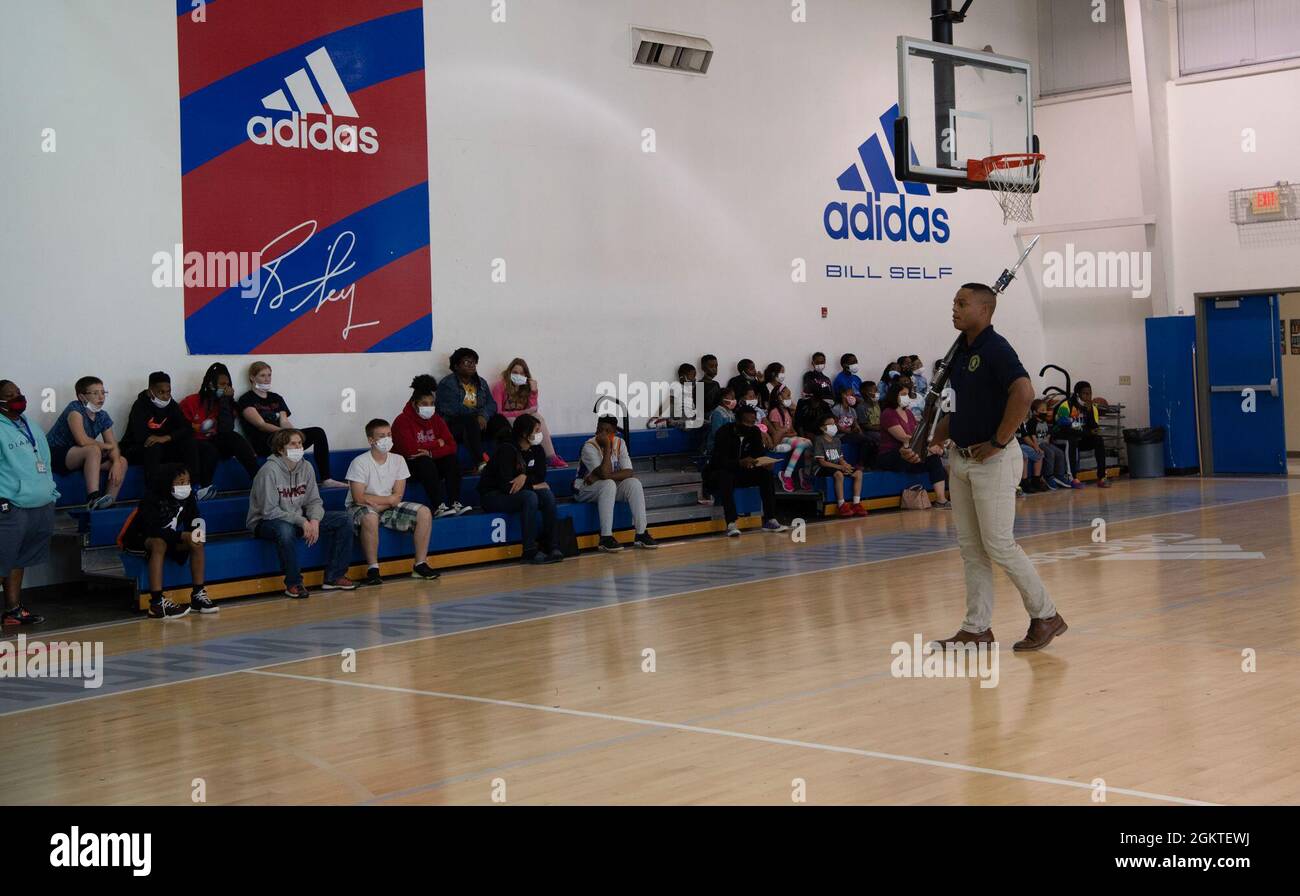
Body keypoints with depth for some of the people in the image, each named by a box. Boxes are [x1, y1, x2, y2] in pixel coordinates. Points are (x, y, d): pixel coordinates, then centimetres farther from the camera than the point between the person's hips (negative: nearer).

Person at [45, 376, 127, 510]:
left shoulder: (103, 416, 5)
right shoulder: (75, 409, -18)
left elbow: (113, 444, 1)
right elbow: (83, 441, -29)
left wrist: (116, 463, -20)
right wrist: (106, 446, -13)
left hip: (79, 458, 8)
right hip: (55, 455, -8)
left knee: (122, 461, -4)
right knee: (93, 450, -34)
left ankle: (108, 503, -12)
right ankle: (93, 499, -44)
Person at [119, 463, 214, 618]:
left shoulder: (188, 497, -7)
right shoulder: (151, 500, -26)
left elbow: (193, 521, 0)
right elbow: (153, 530, -35)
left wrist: (195, 532, -25)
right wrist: (182, 536, -43)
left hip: (168, 536, 7)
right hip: (139, 540, -7)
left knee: (197, 542, -15)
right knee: (159, 543, -37)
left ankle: (198, 594, -9)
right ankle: (157, 604, -43)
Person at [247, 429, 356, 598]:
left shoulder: (306, 467, 1)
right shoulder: (269, 470, -20)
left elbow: (314, 501, 4)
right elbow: (269, 511, -22)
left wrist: (314, 520, -18)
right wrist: (302, 521, -26)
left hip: (300, 520, 7)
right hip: (266, 523, -7)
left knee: (344, 519, -4)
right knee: (285, 529, -43)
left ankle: (334, 576, 1)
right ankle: (293, 583, -23)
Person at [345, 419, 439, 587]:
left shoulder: (398, 460, 2)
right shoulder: (360, 462, -13)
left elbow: (398, 497, -2)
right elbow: (359, 498, -19)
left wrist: (376, 502, -17)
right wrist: (388, 499, -13)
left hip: (389, 510, 5)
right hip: (360, 509, -5)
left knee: (424, 512, -13)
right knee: (370, 517, -40)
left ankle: (420, 565, -8)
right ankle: (372, 569, -28)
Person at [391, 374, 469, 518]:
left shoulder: (436, 420, 7)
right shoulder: (402, 421, -11)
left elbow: (451, 446, -3)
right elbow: (410, 450, -24)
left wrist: (430, 452, -21)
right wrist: (437, 444, -12)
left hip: (430, 461, 5)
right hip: (408, 465, -5)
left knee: (451, 460, -20)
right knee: (425, 463, -34)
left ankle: (455, 504, -33)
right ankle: (438, 508, -43)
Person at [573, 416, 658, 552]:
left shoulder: (620, 443, -3)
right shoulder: (589, 447, -20)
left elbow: (628, 472, -14)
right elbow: (604, 473, -31)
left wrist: (599, 477, -25)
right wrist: (607, 447, -29)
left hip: (610, 487, 5)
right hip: (585, 490, -5)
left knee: (634, 483, -21)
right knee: (608, 484, -35)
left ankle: (641, 533, -18)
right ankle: (606, 537, -35)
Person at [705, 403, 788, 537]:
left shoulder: (755, 431, -4)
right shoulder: (724, 432, -22)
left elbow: (761, 454, -4)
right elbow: (719, 460, -31)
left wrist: (766, 462, -28)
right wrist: (740, 462, -48)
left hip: (741, 471, 6)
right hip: (718, 473, -6)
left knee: (766, 473, -16)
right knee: (726, 477, -39)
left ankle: (770, 521, -17)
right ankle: (731, 524, -44)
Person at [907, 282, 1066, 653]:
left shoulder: (995, 348, -14)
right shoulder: (960, 352, 13)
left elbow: (1024, 393, -28)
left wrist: (998, 442, -22)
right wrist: (929, 444, 12)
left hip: (993, 459, -9)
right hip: (961, 458, 9)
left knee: (999, 544, -6)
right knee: (970, 548, 10)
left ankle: (1046, 615, 9)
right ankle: (977, 628, 16)